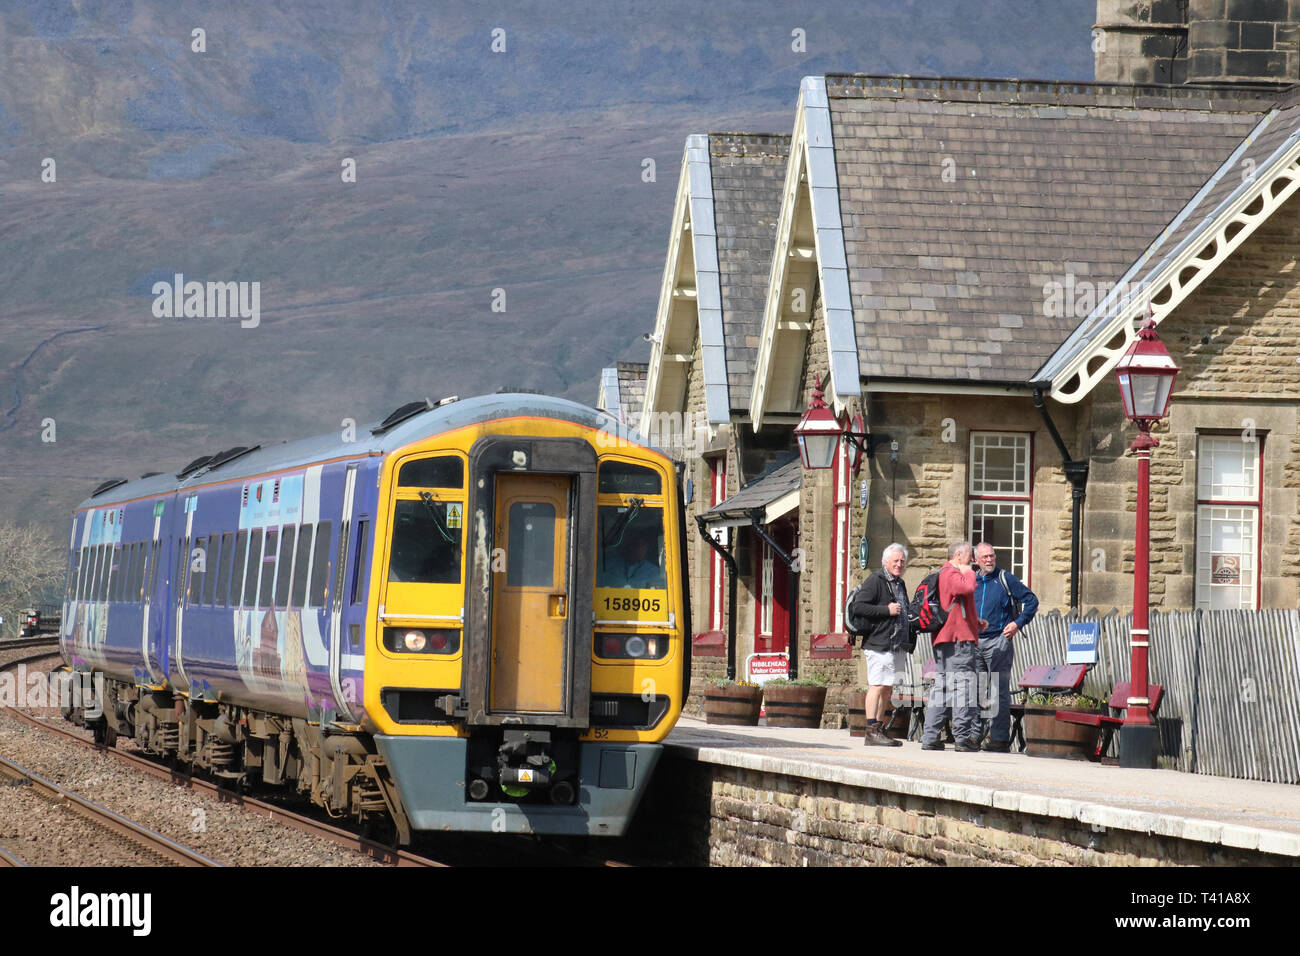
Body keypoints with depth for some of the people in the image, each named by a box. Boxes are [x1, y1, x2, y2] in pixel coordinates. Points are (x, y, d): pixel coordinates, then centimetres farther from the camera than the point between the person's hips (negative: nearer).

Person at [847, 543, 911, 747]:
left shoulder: (899, 584, 21)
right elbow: (858, 606, -17)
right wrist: (886, 610, -18)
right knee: (878, 685, -12)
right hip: (879, 644, -9)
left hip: (897, 645, 9)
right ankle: (872, 732, -14)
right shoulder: (875, 582, -7)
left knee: (887, 688, 10)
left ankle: (880, 729, 14)